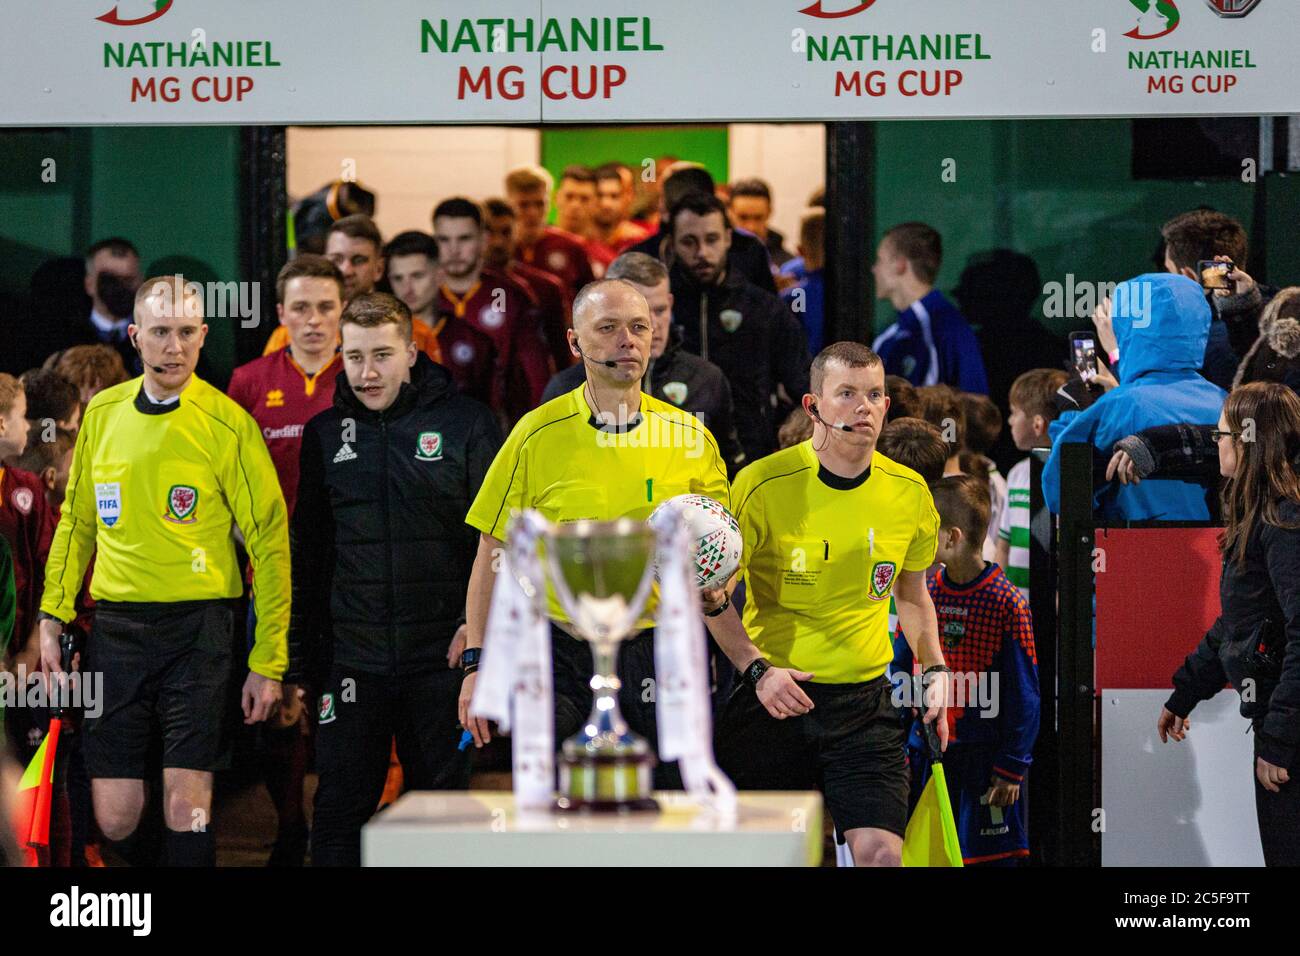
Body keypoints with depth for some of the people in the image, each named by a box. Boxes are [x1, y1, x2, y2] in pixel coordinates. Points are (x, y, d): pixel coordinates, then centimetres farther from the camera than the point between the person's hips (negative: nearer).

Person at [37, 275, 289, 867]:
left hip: (198, 624, -3)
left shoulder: (228, 425, -5)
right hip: (116, 626, 4)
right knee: (115, 819, 2)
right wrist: (53, 618, 11)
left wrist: (267, 662, -5)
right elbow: (77, 523, 19)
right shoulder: (103, 413, 8)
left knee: (186, 806, -11)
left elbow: (270, 543, -3)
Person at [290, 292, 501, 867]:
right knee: (340, 808, 3)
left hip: (441, 653, -2)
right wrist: (303, 658, 11)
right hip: (353, 656, 2)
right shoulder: (326, 433, 9)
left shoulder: (466, 423, -1)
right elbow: (307, 552, 15)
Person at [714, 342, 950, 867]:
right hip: (772, 701, -2)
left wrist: (934, 670, 7)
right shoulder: (762, 484, -10)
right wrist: (757, 670, -15)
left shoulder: (909, 493, 2)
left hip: (865, 703, 2)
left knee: (880, 852, -12)